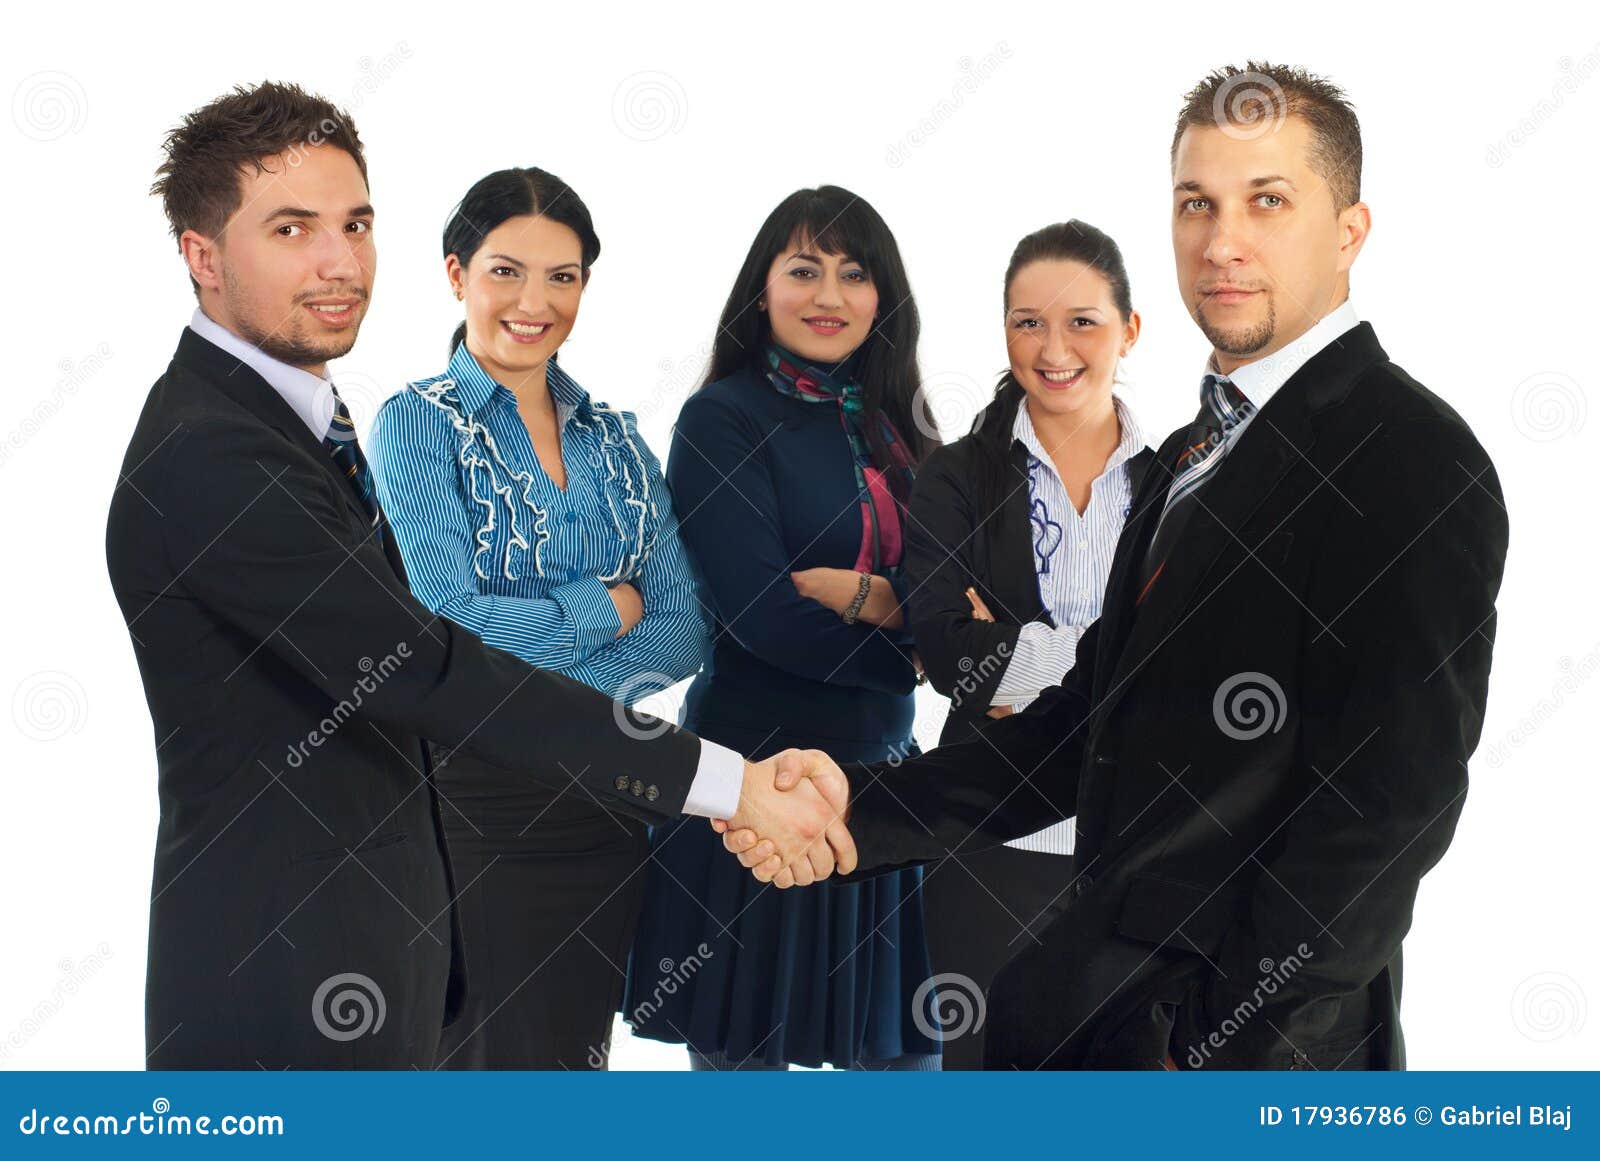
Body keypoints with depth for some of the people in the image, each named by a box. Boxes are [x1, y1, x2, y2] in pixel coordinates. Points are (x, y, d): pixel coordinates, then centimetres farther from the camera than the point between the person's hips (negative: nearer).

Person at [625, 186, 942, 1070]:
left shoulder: (892, 424, 11)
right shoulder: (723, 419, -6)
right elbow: (759, 614, -15)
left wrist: (861, 593, -13)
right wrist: (912, 657, -4)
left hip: (881, 764, 6)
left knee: (903, 1044, 10)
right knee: (744, 1045, 5)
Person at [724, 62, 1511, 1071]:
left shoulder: (1413, 462, -14)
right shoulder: (1190, 459, 14)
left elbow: (1387, 808, -19)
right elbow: (1086, 725, 10)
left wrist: (1213, 1044, -20)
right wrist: (861, 808, -2)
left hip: (1258, 1040, -7)